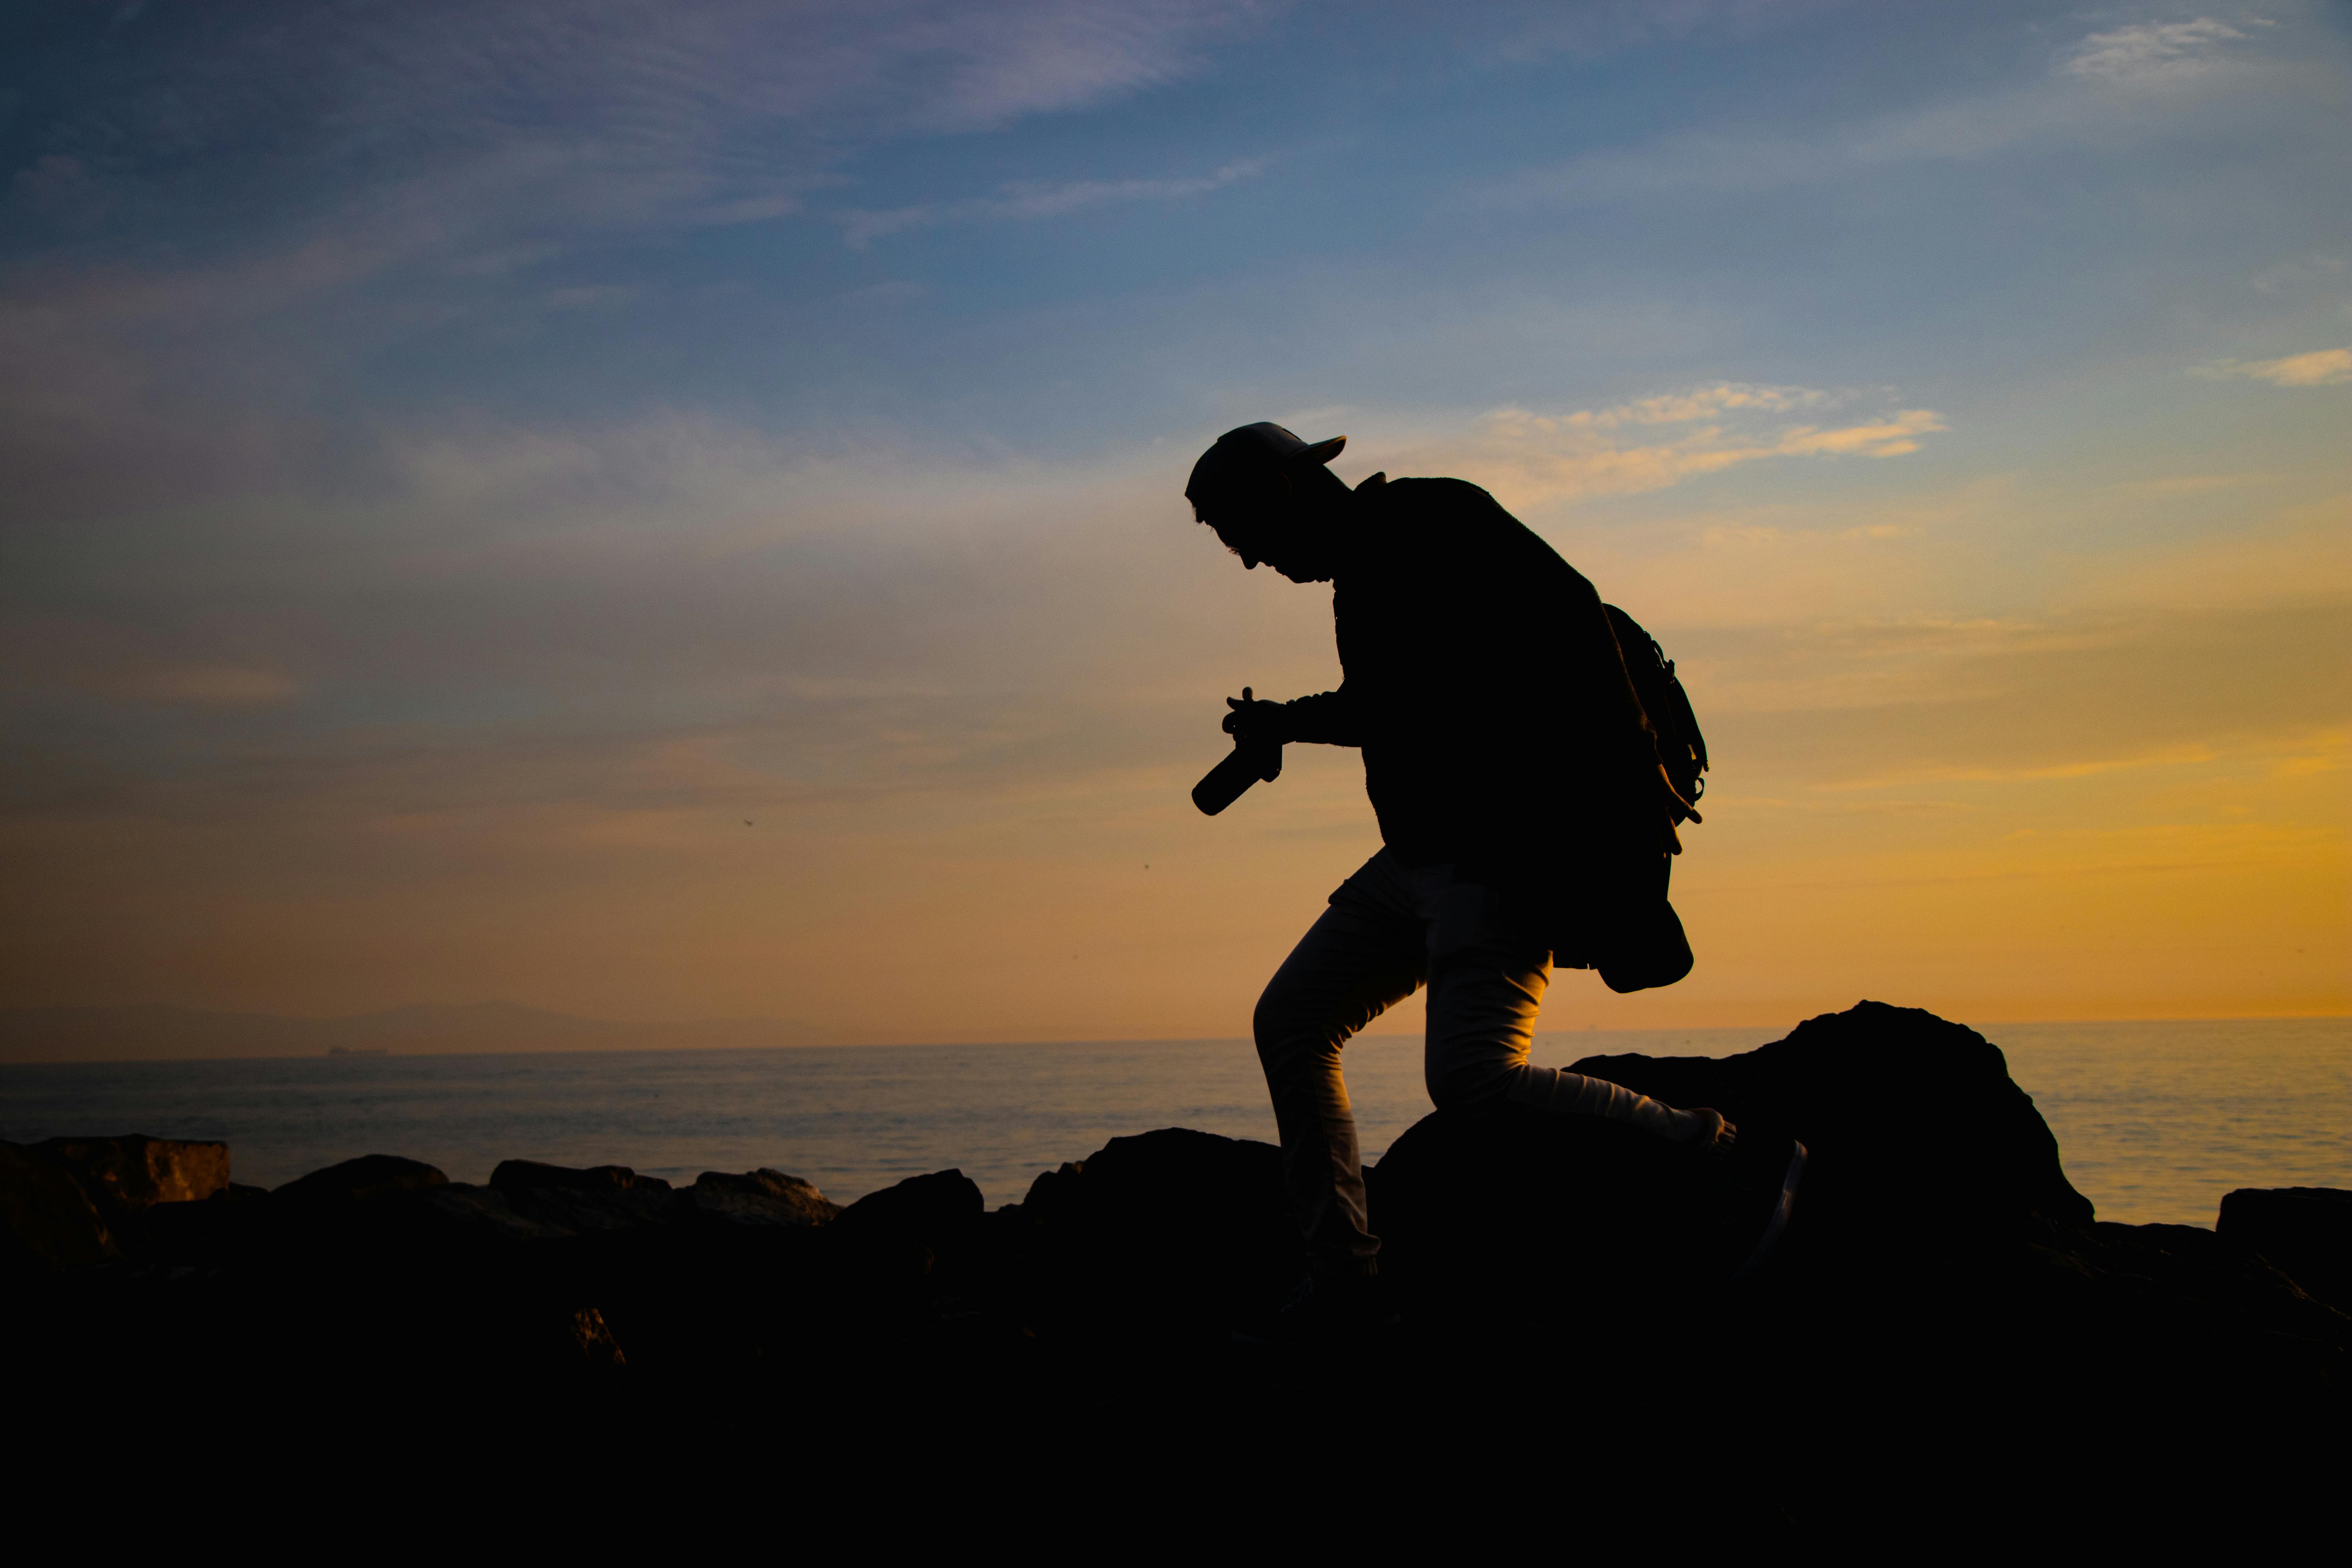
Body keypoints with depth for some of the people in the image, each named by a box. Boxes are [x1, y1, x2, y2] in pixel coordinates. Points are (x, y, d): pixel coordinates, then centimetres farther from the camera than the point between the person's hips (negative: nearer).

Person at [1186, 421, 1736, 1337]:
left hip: (1507, 857, -10)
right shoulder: (1363, 574, 19)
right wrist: (1287, 723, 36)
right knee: (1290, 1022, 6)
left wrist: (1634, 781, -26)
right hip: (1424, 858, 10)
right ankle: (1340, 1280, 10)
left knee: (1471, 1080, -23)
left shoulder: (1434, 522, -10)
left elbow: (1569, 617, -21)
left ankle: (1724, 1160, -9)